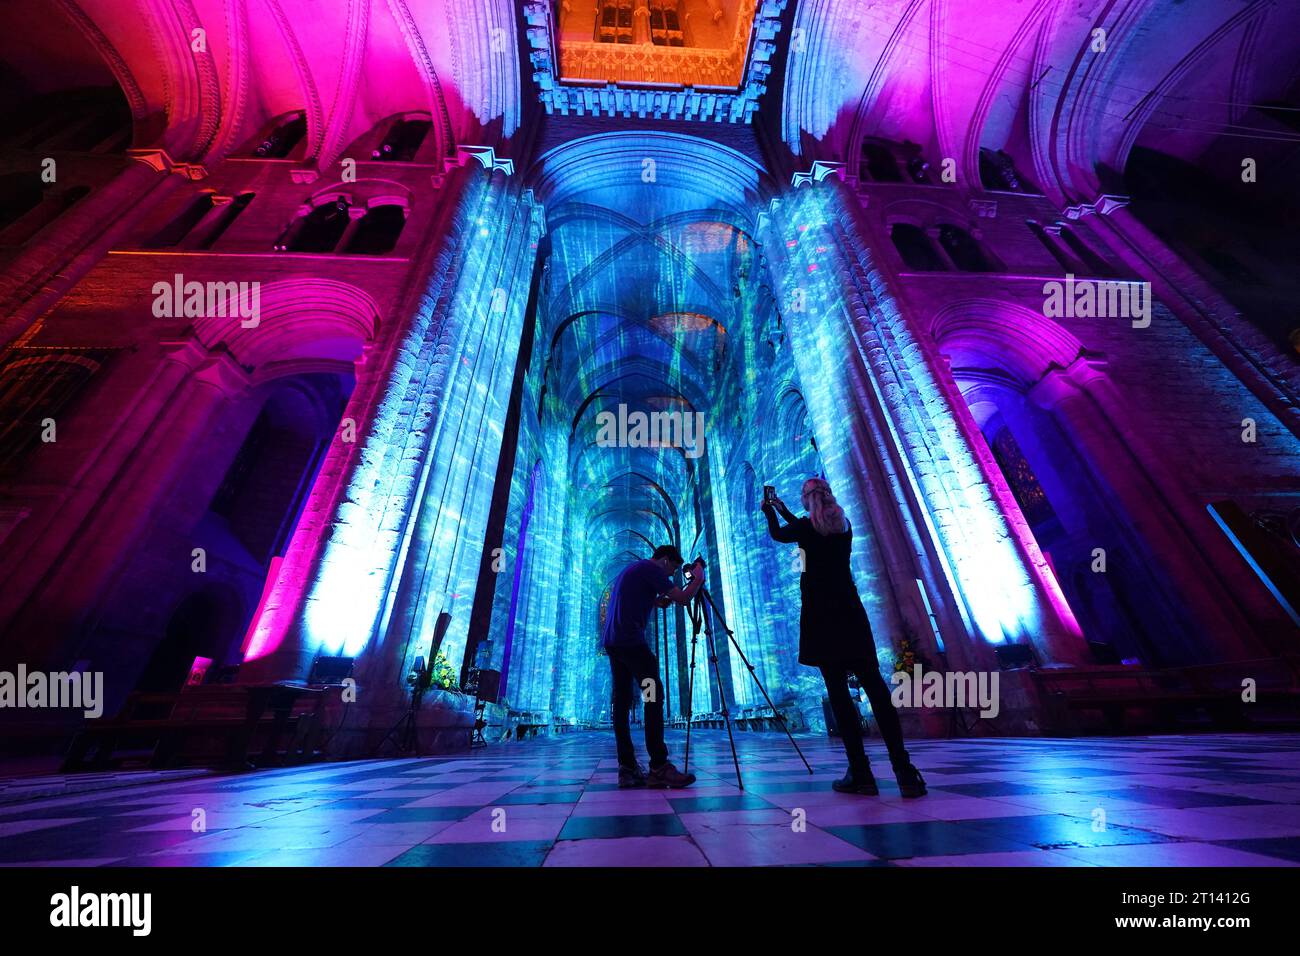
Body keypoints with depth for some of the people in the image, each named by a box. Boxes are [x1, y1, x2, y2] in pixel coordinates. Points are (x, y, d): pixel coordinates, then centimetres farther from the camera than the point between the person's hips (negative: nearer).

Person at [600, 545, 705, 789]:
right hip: (631, 641, -10)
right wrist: (698, 578, 8)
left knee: (622, 701, 6)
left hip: (612, 641, 10)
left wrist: (661, 600, 21)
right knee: (654, 696, -9)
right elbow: (683, 599, -7)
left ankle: (627, 768, 6)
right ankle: (659, 768, -12)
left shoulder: (631, 570, 25)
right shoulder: (651, 569, -3)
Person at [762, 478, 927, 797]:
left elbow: (777, 534, 17)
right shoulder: (844, 525, 11)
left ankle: (861, 774, -2)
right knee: (875, 686, 1)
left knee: (838, 691, -2)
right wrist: (784, 511, 36)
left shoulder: (805, 526, -4)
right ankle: (904, 771, -3)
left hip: (821, 615, -4)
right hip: (850, 611, 4)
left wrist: (769, 512, 36)